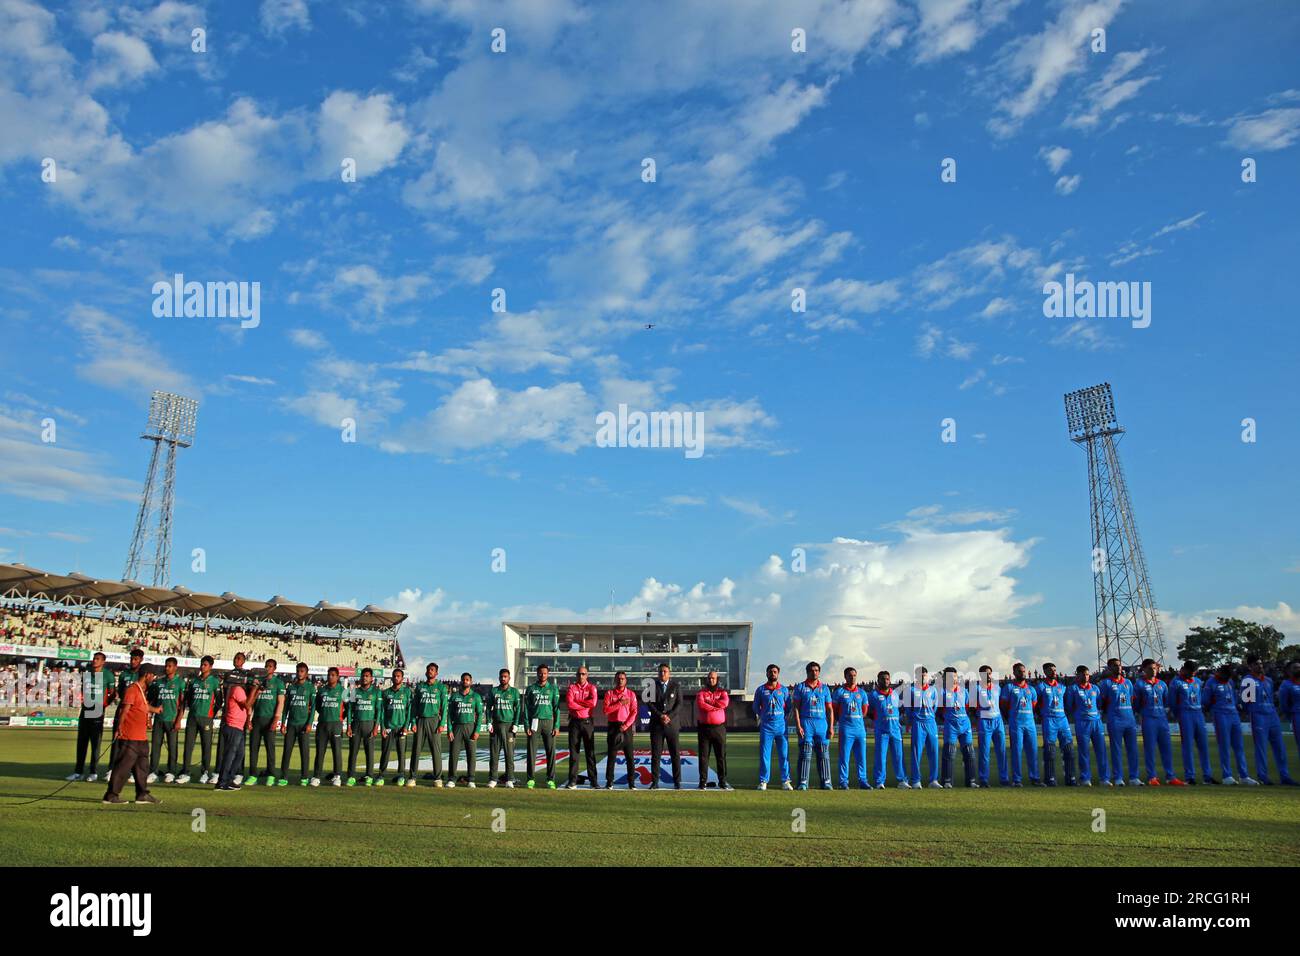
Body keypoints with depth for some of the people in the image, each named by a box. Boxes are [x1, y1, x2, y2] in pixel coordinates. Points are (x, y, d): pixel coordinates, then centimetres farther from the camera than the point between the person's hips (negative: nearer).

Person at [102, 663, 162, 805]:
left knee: (142, 766, 13)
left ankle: (142, 794, 20)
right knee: (123, 766, -6)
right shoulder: (131, 689, -14)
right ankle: (111, 795, 1)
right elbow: (124, 709, -23)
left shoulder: (143, 691, 18)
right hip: (130, 737, -10)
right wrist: (119, 728, -31)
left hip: (141, 737, 10)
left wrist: (155, 709, 56)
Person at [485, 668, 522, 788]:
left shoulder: (514, 691, 7)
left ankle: (510, 780, 0)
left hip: (509, 725, -1)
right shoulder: (493, 691, 10)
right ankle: (493, 779, 6)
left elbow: (518, 708, 5)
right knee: (494, 753, 1)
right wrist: (489, 723, -1)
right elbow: (489, 708, 10)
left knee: (509, 753, -3)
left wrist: (515, 724, -4)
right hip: (496, 725, 1)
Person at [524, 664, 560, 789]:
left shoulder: (553, 689, 8)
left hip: (548, 722, 0)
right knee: (532, 751, 0)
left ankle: (550, 780, 5)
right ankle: (530, 779, 6)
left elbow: (556, 708, 5)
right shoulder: (531, 689, 9)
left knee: (551, 751, -1)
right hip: (534, 722, 0)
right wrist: (526, 725, -3)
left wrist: (557, 726, -3)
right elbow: (526, 708, 7)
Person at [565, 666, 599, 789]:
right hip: (574, 722, 0)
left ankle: (593, 781, 7)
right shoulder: (572, 687, 5)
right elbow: (569, 704, -11)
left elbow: (593, 703, -13)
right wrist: (585, 705, -10)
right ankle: (573, 781, 5)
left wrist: (577, 702, -8)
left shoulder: (591, 687, 5)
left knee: (590, 752, 3)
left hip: (587, 722, 0)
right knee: (573, 751, 1)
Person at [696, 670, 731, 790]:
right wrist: (716, 707, -12)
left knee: (721, 755, 2)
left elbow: (725, 702, -12)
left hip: (719, 727, 1)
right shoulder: (701, 692, 7)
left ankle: (722, 781, 7)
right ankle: (703, 781, 6)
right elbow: (700, 704, -13)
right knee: (703, 755, 1)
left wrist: (709, 704, -9)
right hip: (704, 727, -1)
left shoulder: (722, 692, 10)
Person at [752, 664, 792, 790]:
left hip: (781, 725, 1)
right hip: (766, 726, -1)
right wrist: (764, 715, 6)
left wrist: (780, 715, 1)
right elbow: (756, 707, 14)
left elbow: (788, 707, 11)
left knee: (784, 754, 0)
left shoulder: (784, 689, 10)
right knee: (764, 755, -1)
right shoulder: (761, 689, 8)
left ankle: (785, 781, 6)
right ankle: (763, 781, 3)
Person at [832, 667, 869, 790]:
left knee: (861, 757, 6)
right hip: (846, 728, -4)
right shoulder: (839, 692, 0)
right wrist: (842, 720, 6)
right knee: (844, 756, -3)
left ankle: (863, 781, 12)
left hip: (860, 728, 4)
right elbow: (834, 710, 5)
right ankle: (843, 782, 1)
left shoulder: (862, 693, 12)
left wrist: (857, 720, 14)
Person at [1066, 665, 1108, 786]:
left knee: (1101, 750, 0)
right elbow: (1069, 706, 6)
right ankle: (1085, 778, 4)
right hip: (1082, 723, -4)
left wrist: (1098, 713, 11)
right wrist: (1077, 715, 5)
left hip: (1096, 721, 4)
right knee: (1084, 751, -2)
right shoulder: (1073, 688, 2)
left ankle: (1104, 778, 4)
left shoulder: (1095, 688, 15)